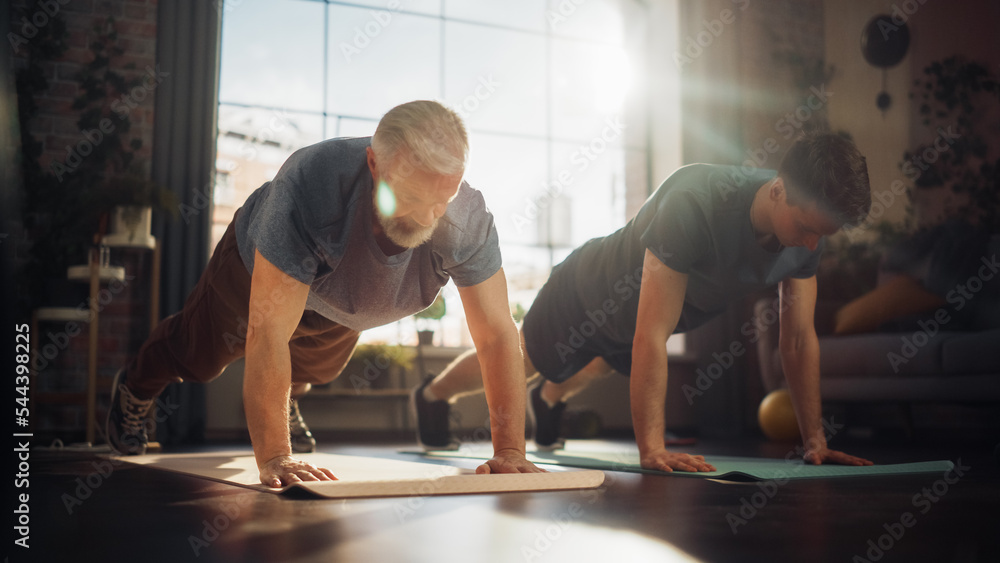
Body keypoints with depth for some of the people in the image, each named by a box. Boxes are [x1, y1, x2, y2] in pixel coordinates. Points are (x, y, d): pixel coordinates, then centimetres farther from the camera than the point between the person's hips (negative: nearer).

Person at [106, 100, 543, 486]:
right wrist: (273, 459, -50)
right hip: (255, 273, -3)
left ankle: (286, 401, 69)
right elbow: (268, 332, -49)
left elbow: (497, 334, -33)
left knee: (315, 366, 33)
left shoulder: (467, 217, -40)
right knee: (197, 354, 25)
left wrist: (510, 453, -39)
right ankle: (134, 393, 59)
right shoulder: (310, 183, -50)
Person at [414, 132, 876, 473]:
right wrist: (652, 448, -50)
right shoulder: (695, 205, -46)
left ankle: (549, 400, 70)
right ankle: (433, 395, 50)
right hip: (591, 292, -6)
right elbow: (651, 335, -47)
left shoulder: (810, 226, -25)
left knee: (604, 365, 36)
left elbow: (799, 338, -16)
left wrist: (815, 440, -18)